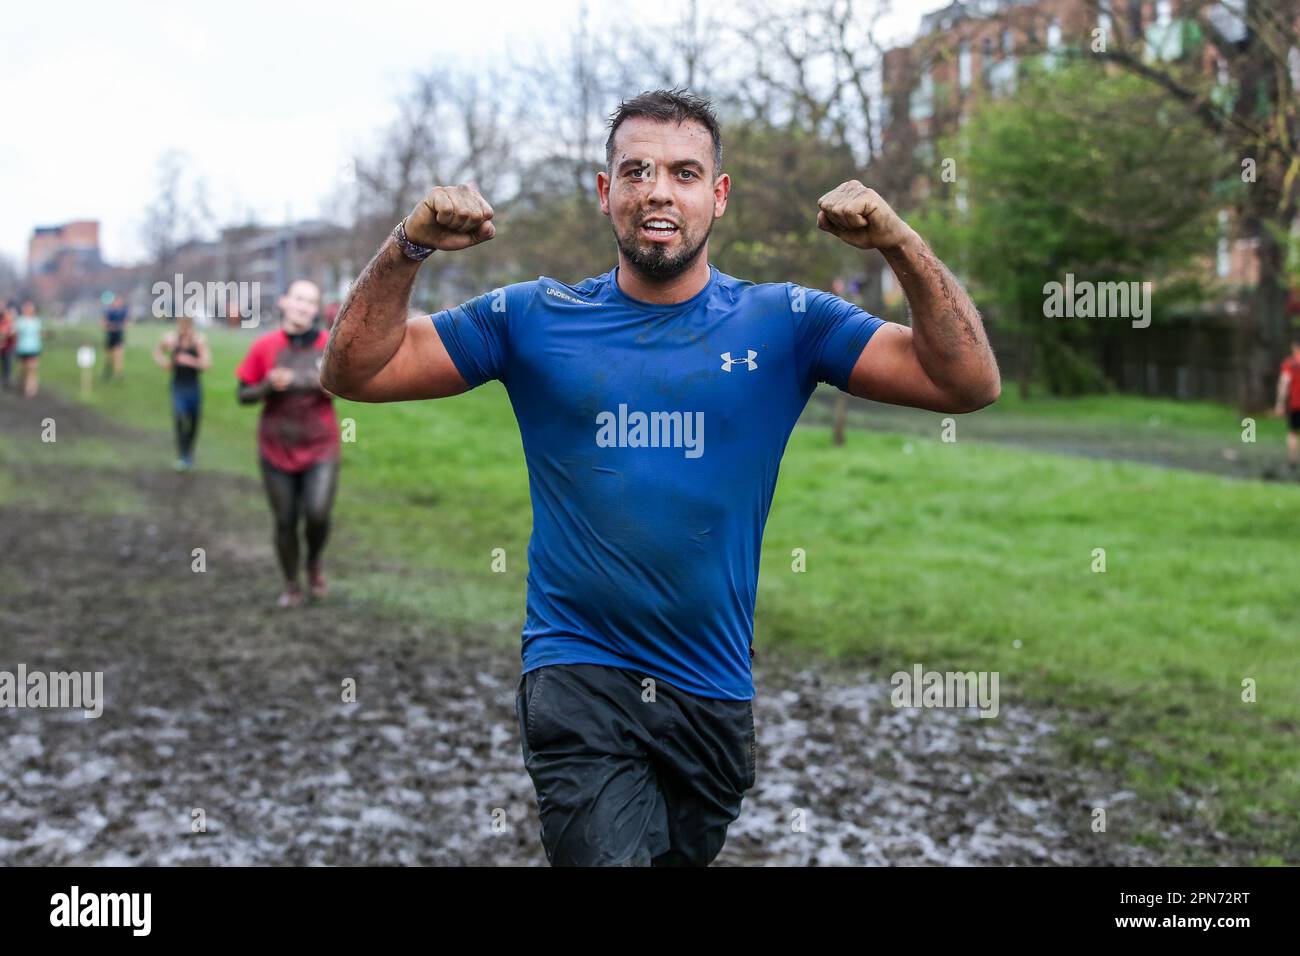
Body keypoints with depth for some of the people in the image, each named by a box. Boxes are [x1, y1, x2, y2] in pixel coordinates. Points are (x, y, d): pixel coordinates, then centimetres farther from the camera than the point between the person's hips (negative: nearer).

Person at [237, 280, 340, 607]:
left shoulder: (331, 344, -4)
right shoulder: (264, 346, -6)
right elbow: (243, 395, 1)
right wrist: (268, 386, -19)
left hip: (321, 448, 0)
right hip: (277, 449, 0)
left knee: (318, 515, -14)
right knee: (285, 521, 5)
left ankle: (314, 562, 19)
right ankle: (291, 584, 26)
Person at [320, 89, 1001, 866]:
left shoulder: (782, 323, 0)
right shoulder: (537, 319, 1)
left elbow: (969, 383, -7)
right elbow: (356, 372, 0)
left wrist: (900, 244, -20)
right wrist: (407, 249, -16)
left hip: (714, 691, 2)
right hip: (578, 677, -2)